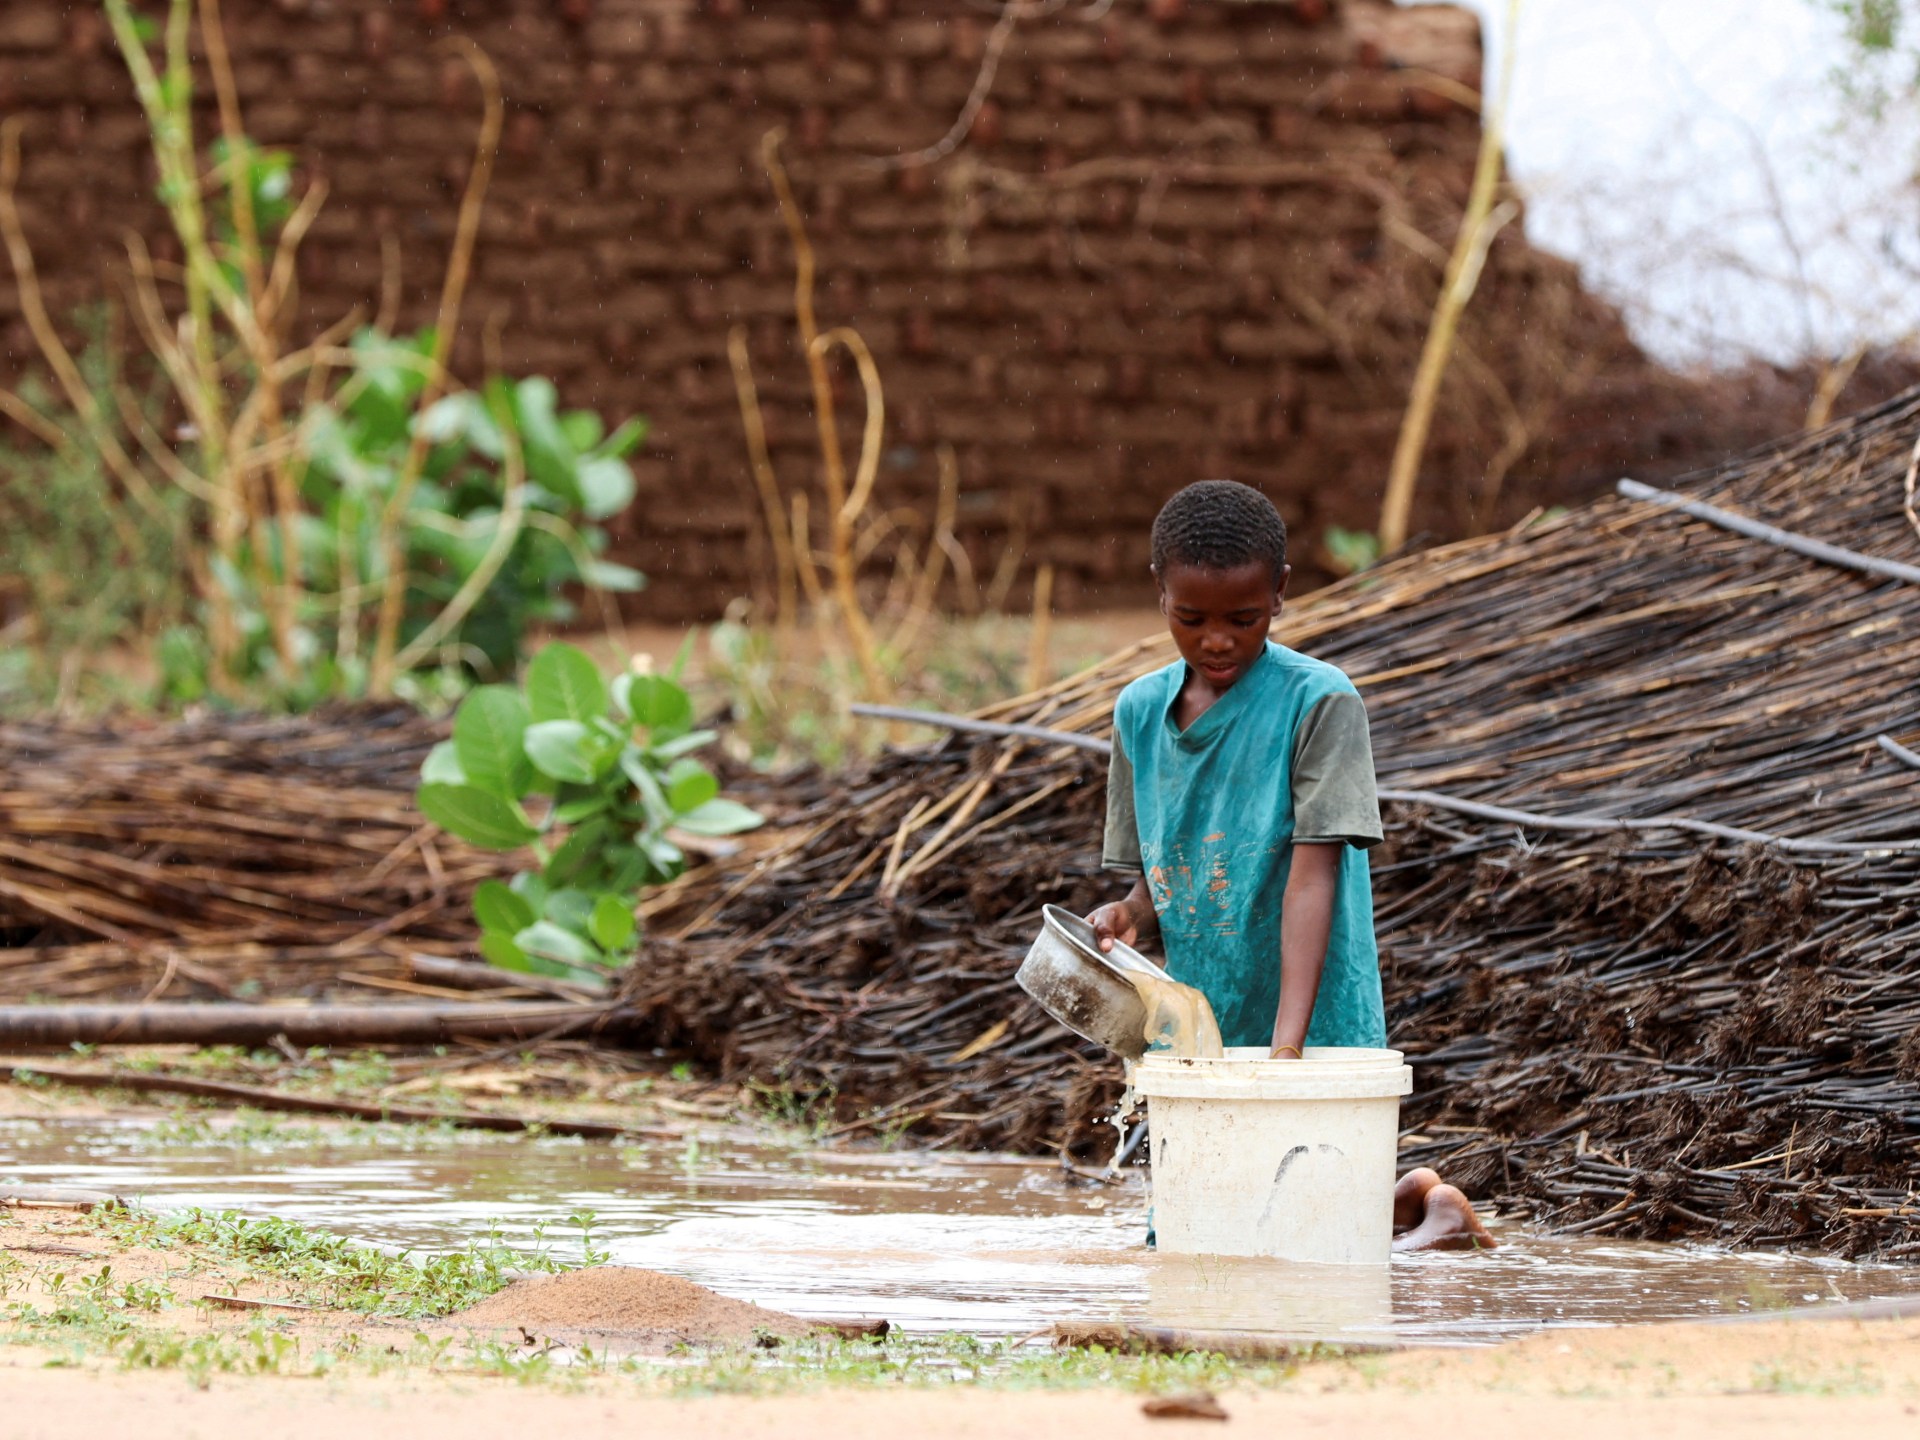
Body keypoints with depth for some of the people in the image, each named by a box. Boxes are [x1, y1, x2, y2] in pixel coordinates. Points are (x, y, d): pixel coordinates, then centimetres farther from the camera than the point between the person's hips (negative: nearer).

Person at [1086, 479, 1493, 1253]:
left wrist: (1288, 1040, -29)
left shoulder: (1319, 701, -12)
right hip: (1196, 1035, 6)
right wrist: (1129, 916, -12)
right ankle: (1405, 1200, 29)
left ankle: (1429, 1208, 20)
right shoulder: (1140, 711, 5)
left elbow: (1314, 872, -20)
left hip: (1315, 1039, -6)